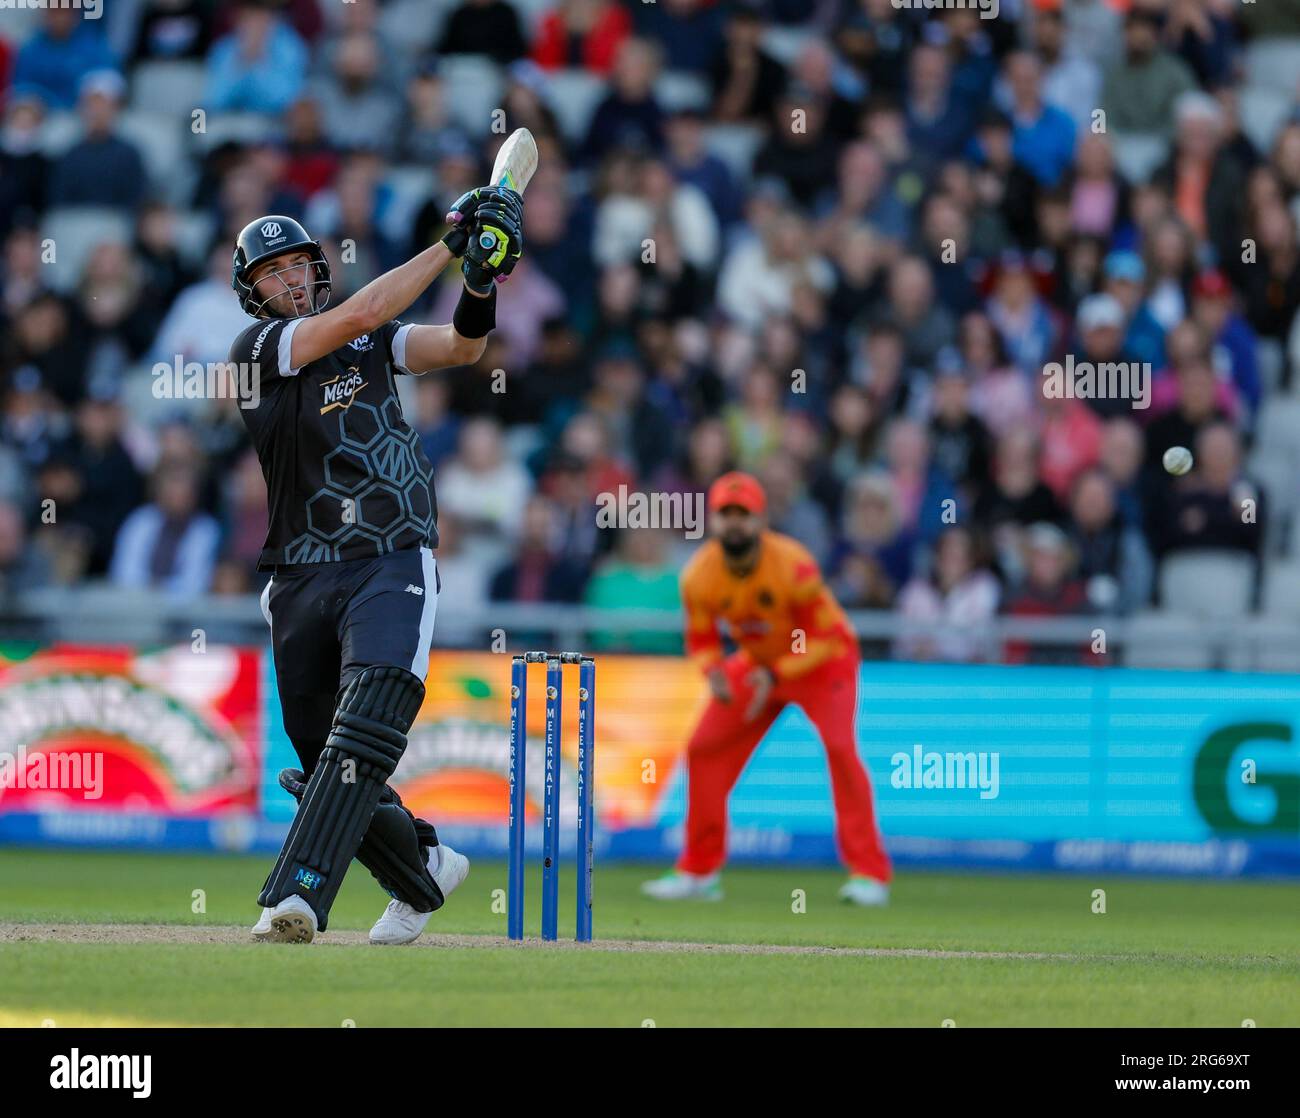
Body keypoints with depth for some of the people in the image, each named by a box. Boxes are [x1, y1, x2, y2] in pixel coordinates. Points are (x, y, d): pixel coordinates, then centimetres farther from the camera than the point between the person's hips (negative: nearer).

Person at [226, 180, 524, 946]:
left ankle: (299, 897, -34)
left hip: (393, 566, -1)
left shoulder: (373, 341, 13)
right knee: (324, 762, 7)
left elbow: (458, 348, 0)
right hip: (301, 585, 1)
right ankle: (426, 869, 32)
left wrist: (480, 285, -20)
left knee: (362, 736, -23)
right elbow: (357, 316, -11)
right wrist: (450, 244, -12)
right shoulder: (256, 350, 1)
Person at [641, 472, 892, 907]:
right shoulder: (699, 576, -17)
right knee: (704, 748, -1)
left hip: (821, 659, -5)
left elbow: (825, 638, -23)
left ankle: (869, 873, -20)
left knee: (840, 746, -24)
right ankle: (698, 871, 11)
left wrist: (776, 675, -35)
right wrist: (713, 671, -26)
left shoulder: (793, 565, -30)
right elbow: (701, 639, -3)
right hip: (757, 661, 5)